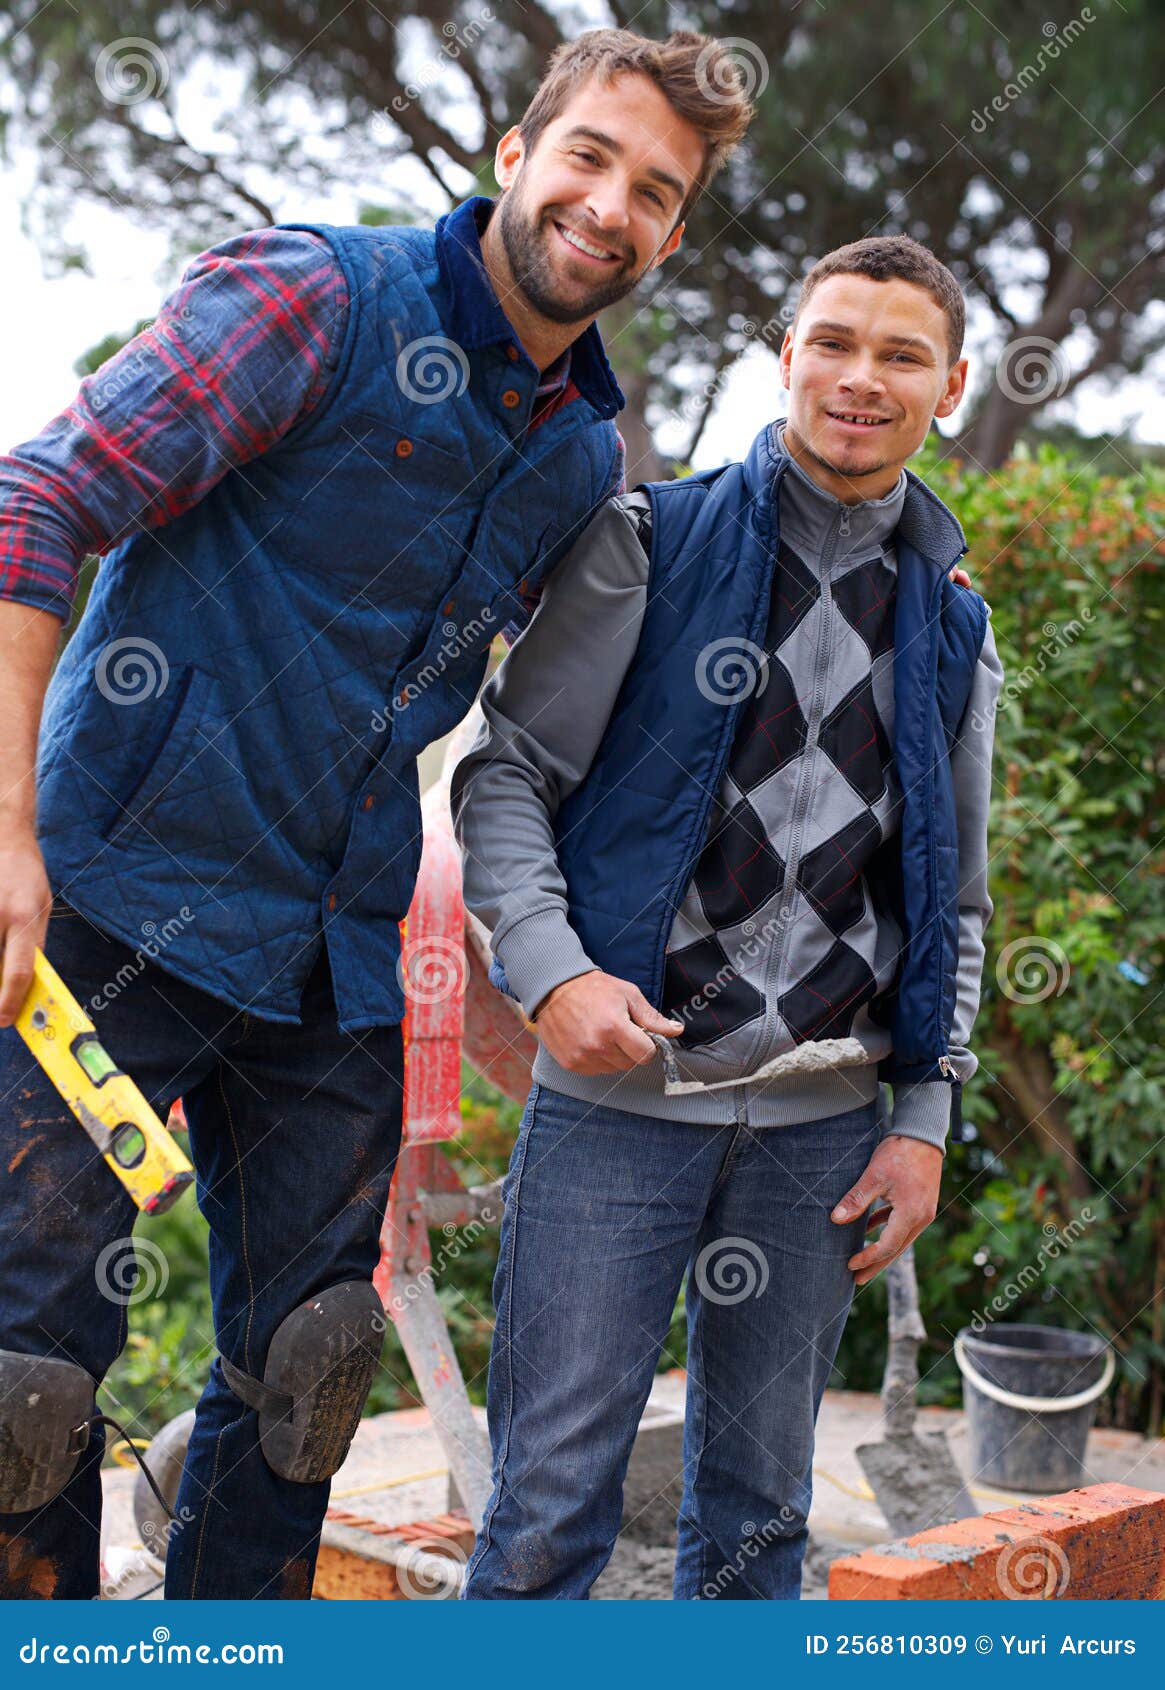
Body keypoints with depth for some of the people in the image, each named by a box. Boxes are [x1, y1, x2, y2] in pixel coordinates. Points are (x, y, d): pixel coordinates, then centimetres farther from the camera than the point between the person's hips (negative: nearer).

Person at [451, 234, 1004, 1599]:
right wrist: (549, 971, -16)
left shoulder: (951, 628, 13)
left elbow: (954, 900, 16)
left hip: (824, 1122, 4)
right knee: (549, 1507, -3)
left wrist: (925, 1119, 7)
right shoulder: (648, 545, 3)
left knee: (759, 1511, 12)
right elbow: (505, 774, 0)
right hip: (619, 1089, -3)